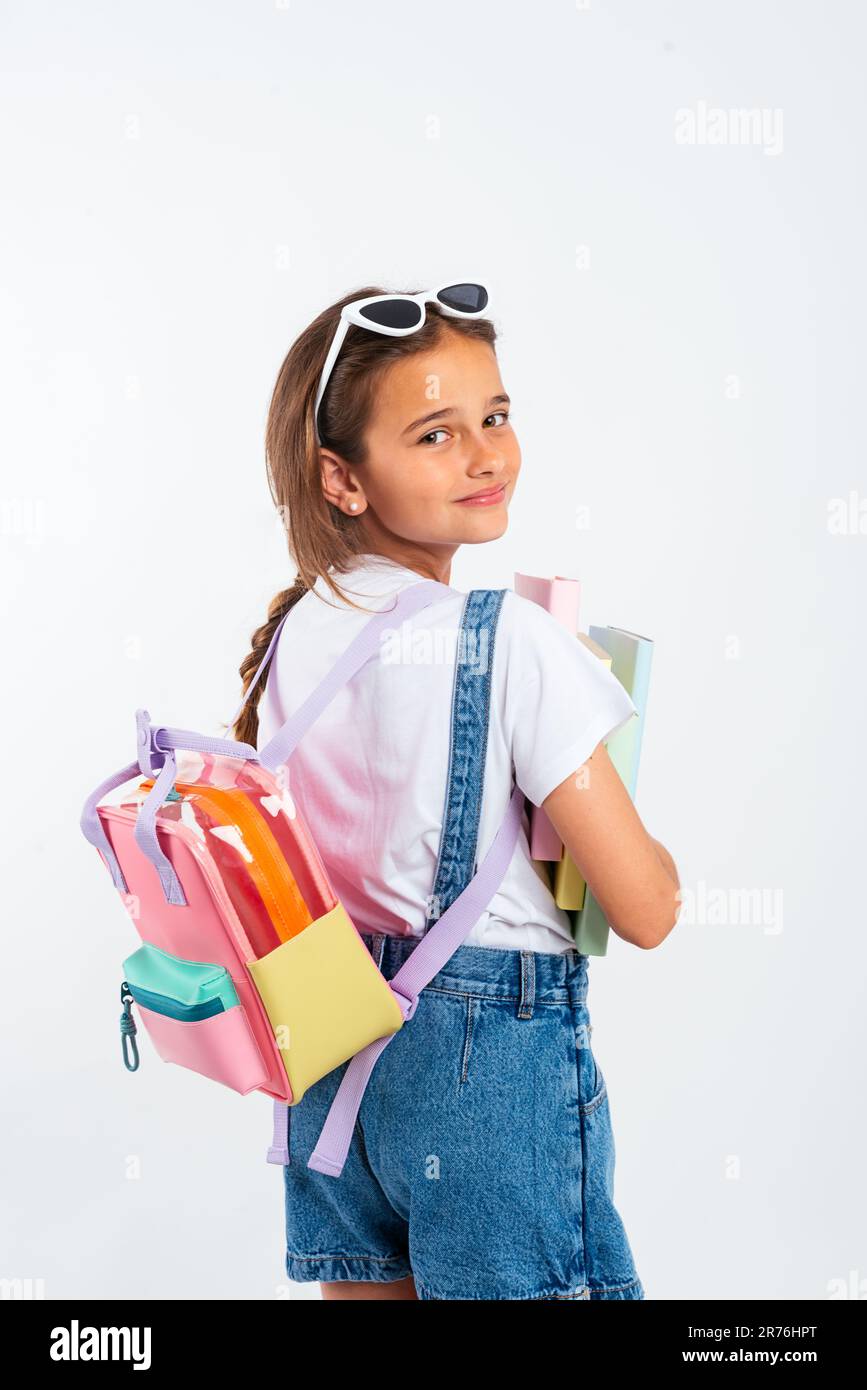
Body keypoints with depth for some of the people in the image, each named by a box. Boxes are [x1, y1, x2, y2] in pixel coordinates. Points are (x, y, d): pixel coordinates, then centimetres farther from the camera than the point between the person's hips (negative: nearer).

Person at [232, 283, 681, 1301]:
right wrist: (658, 858, 4)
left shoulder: (292, 634, 0)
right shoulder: (510, 641, -19)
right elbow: (644, 910, -17)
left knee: (367, 1283, 20)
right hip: (489, 1058, -6)